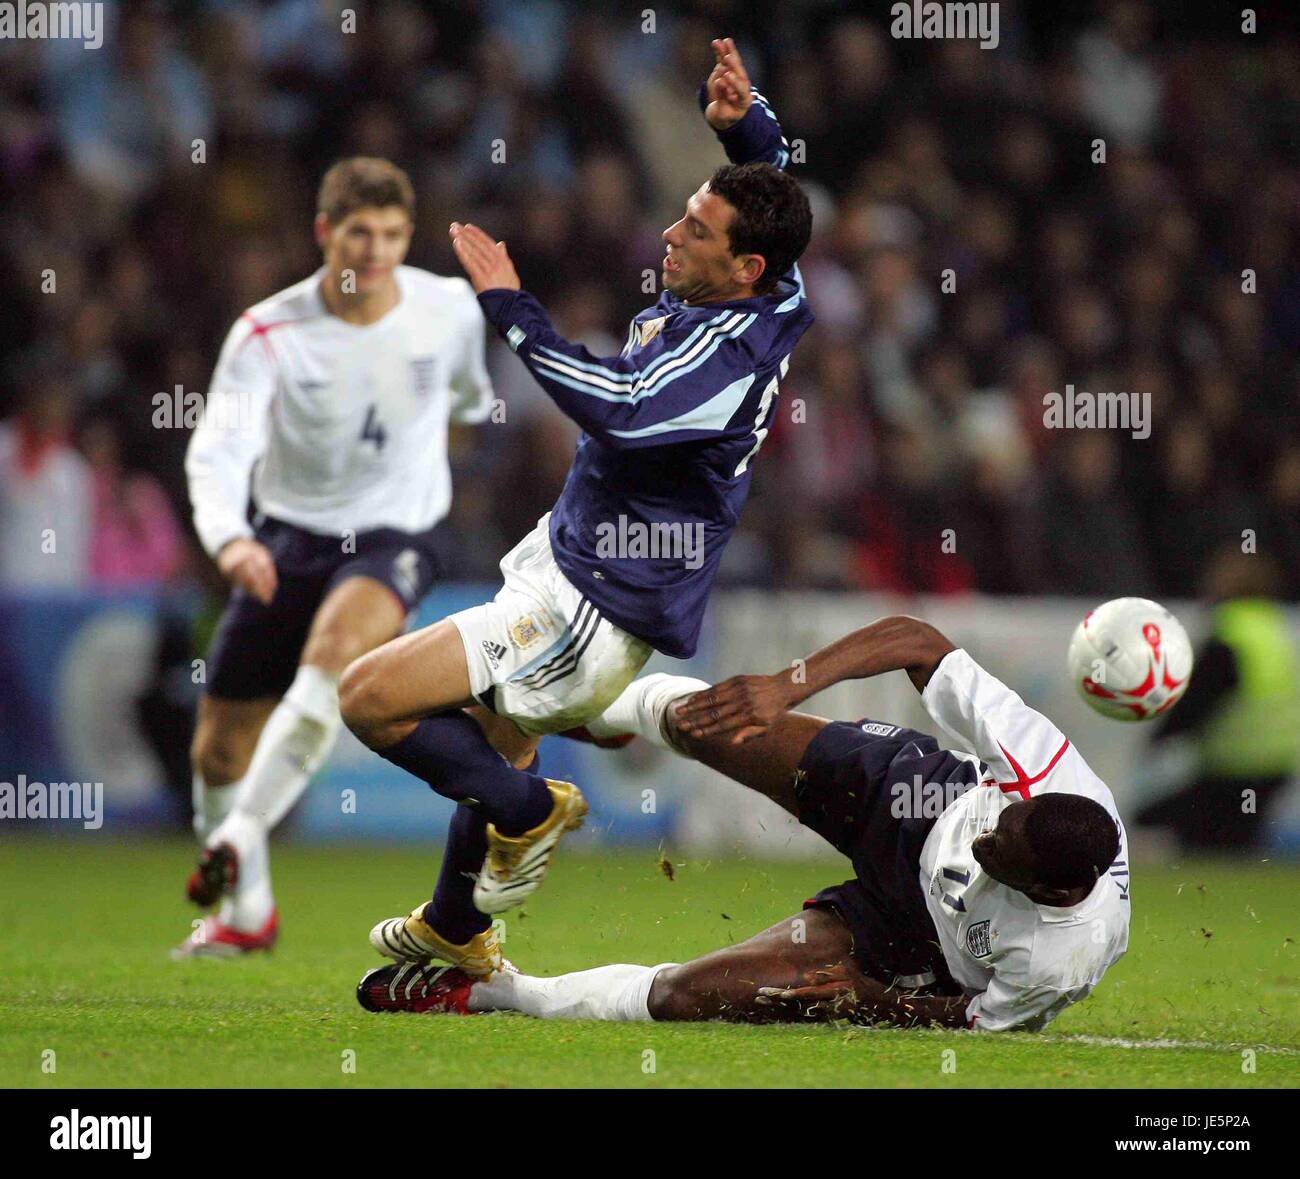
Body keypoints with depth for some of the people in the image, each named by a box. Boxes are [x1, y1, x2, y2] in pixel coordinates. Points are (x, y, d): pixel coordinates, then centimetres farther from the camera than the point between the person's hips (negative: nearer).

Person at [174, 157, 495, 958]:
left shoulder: (451, 308, -7)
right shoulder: (269, 334, -14)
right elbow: (217, 448, -25)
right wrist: (228, 537, -43)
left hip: (394, 537, -1)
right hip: (287, 537, 2)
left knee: (338, 642, -36)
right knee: (222, 746, 5)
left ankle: (241, 836, -38)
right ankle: (246, 911, 30)